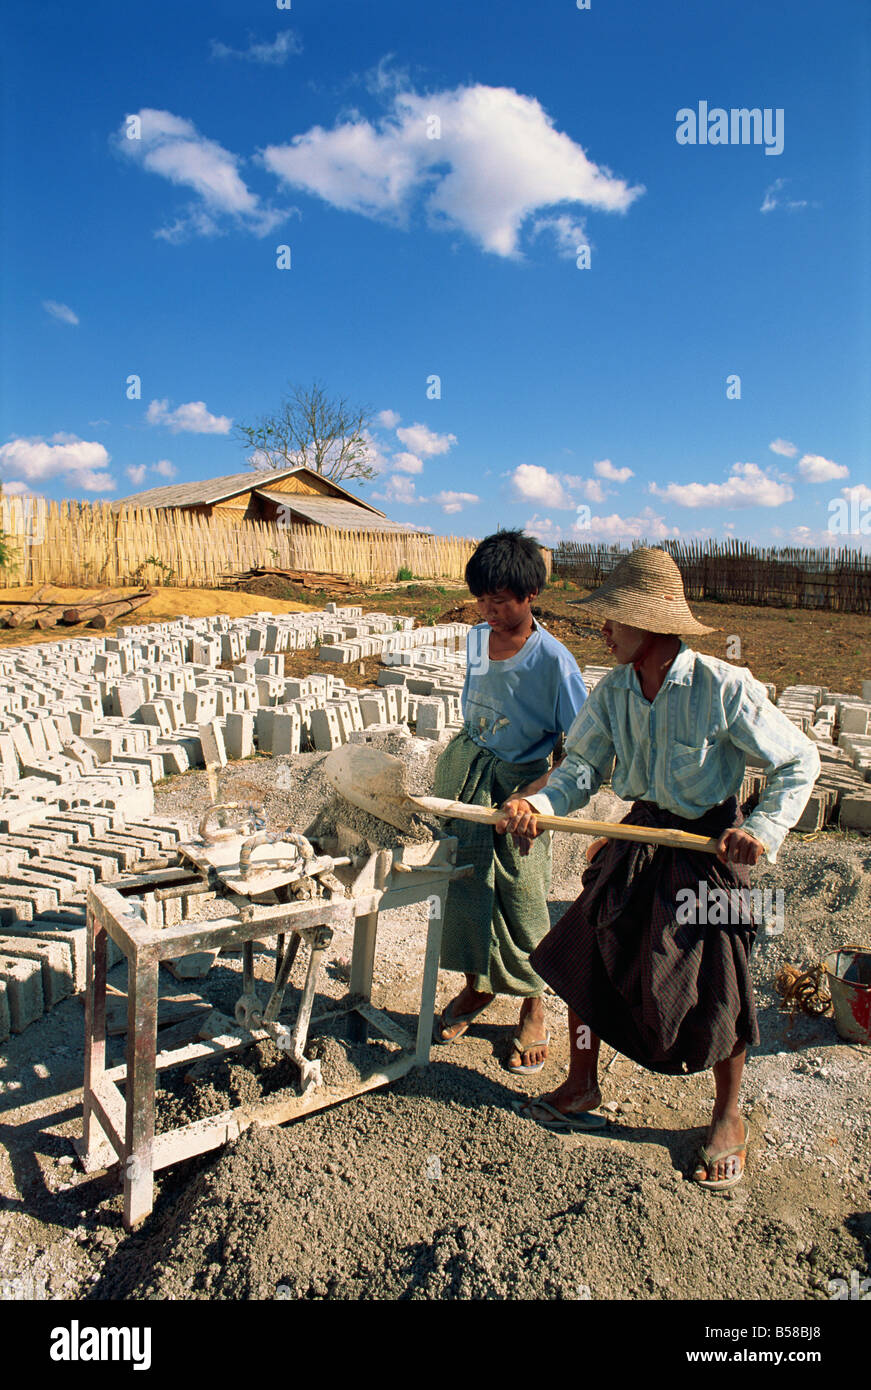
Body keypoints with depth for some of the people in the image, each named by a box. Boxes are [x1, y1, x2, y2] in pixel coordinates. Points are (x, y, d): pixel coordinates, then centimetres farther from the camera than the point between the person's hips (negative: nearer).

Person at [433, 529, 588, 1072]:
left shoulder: (552, 659, -19)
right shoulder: (477, 638, 1)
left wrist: (532, 795, -26)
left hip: (519, 781, -5)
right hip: (467, 769, 6)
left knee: (521, 900, 5)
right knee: (465, 884, 13)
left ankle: (534, 1010, 27)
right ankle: (476, 987, 34)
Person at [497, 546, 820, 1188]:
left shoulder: (723, 688, -22)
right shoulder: (614, 690, -7)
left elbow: (799, 760, -12)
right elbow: (584, 766, -6)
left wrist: (764, 829, -23)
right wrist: (539, 804, -25)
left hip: (707, 850, -5)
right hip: (638, 840, 5)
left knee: (716, 990, 5)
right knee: (587, 955, 9)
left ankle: (729, 1117, 33)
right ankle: (582, 1087, 32)